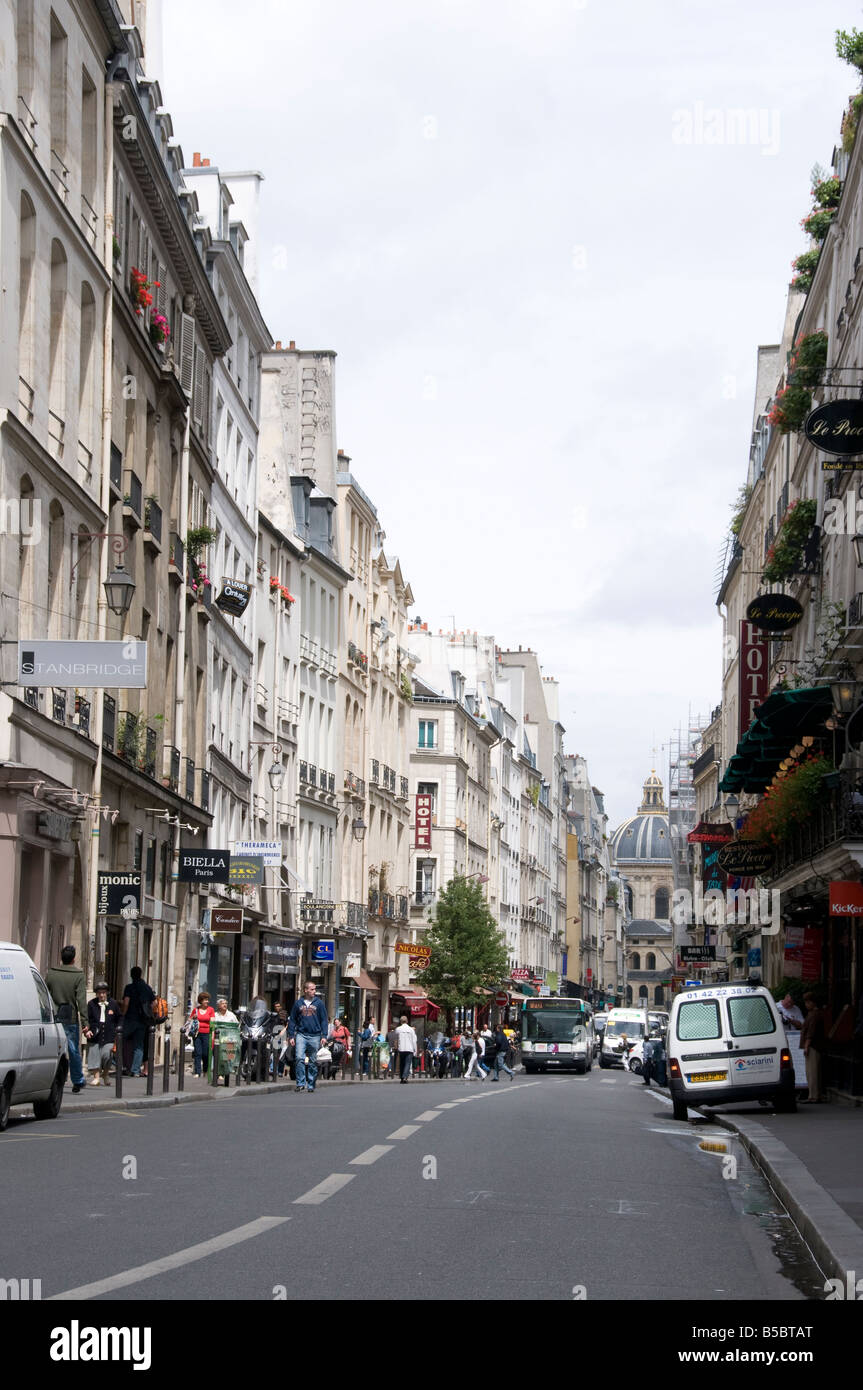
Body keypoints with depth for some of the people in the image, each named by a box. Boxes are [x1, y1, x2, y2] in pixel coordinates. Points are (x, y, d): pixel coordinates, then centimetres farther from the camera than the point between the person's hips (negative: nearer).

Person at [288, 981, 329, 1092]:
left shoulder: (319, 1003, 5)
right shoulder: (298, 1003, 7)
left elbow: (324, 1020, 6)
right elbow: (292, 1020, 10)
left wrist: (324, 1035, -3)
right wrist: (291, 1036, 3)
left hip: (315, 1036, 0)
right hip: (301, 1035, 0)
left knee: (313, 1062, 5)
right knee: (300, 1058, -15)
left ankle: (311, 1085, 13)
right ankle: (300, 1083, -13)